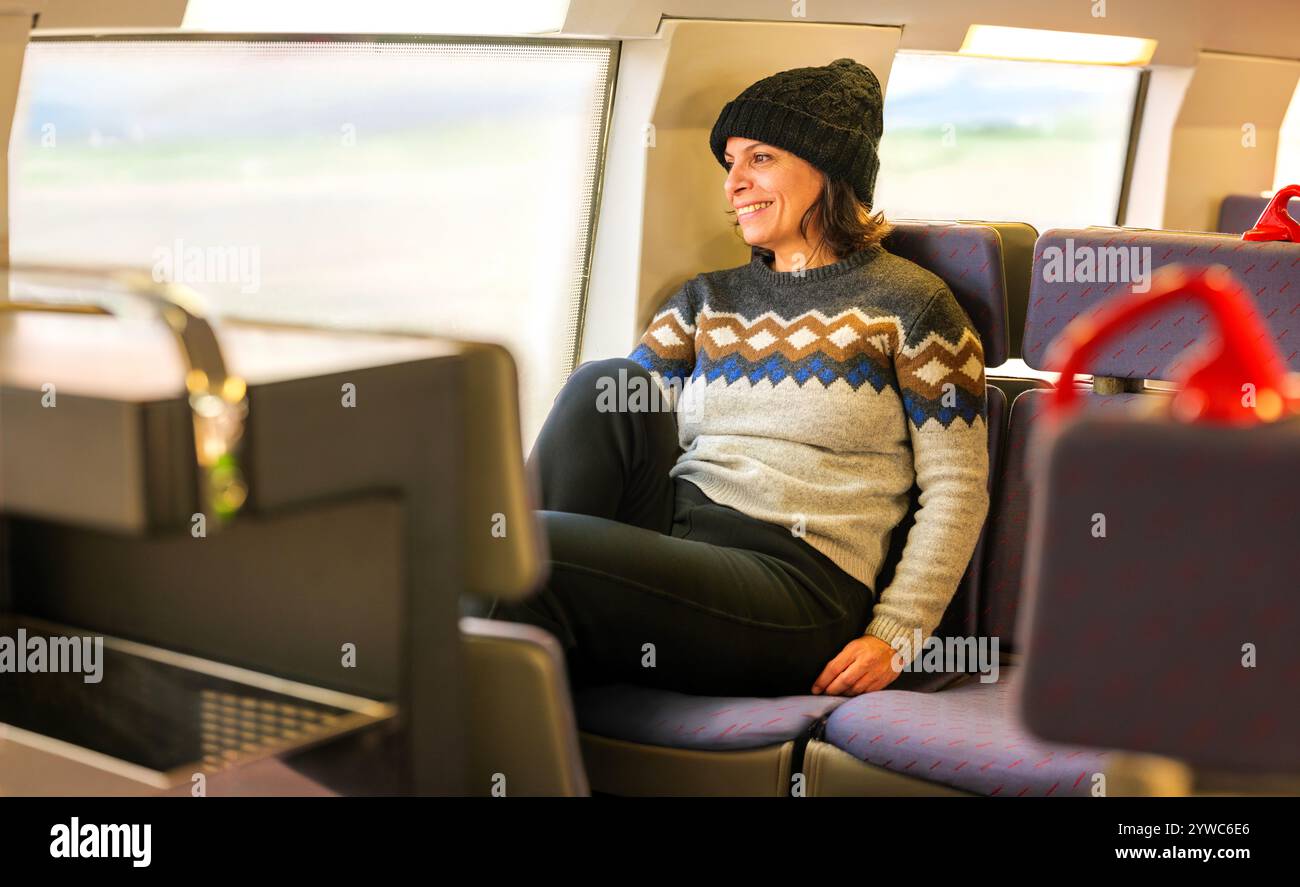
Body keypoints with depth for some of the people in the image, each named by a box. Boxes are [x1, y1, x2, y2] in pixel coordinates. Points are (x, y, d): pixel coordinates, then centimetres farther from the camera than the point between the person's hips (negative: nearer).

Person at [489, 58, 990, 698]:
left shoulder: (907, 304, 6)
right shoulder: (707, 300, 22)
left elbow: (957, 487, 1)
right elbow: (613, 417, 11)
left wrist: (895, 636, -8)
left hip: (798, 579, -6)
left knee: (528, 552, -29)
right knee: (604, 382, -23)